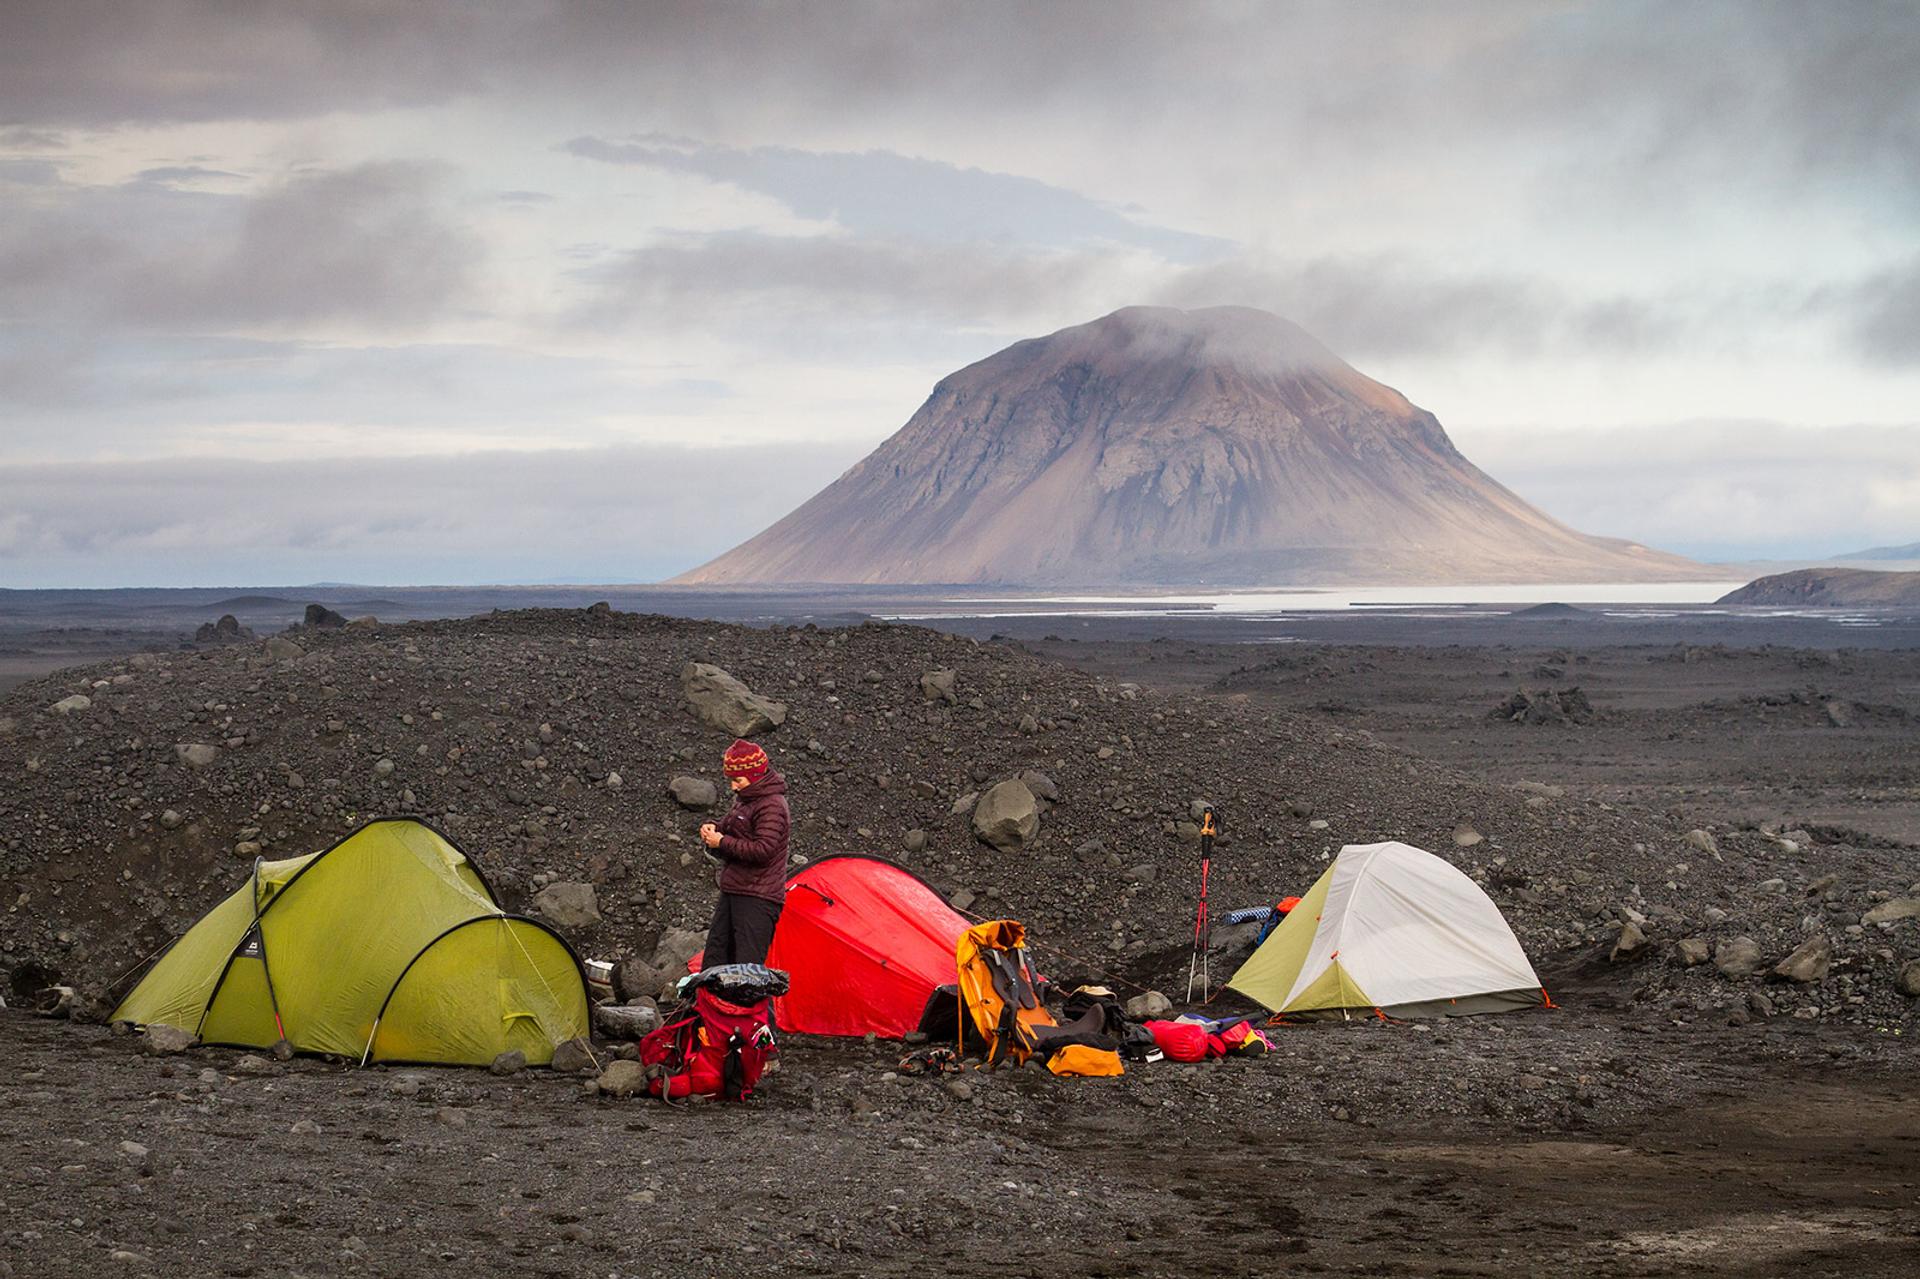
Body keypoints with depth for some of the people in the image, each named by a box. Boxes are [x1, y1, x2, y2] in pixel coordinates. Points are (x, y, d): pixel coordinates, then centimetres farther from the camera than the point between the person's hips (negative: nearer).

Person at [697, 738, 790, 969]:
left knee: (747, 966, -14)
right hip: (733, 893, 10)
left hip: (757, 899, -10)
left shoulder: (771, 806, -15)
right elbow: (732, 832, 28)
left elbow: (763, 850, -24)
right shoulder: (744, 799, 15)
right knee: (714, 959, 10)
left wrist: (722, 842, -16)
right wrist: (714, 831, 5)